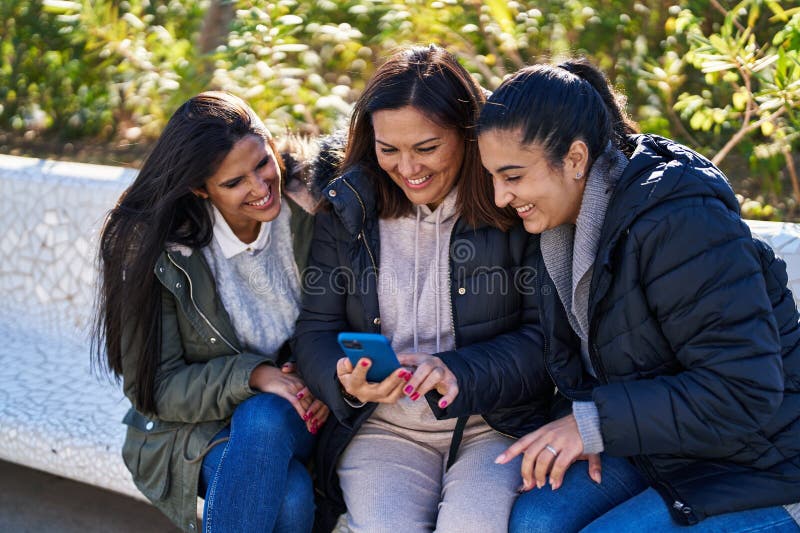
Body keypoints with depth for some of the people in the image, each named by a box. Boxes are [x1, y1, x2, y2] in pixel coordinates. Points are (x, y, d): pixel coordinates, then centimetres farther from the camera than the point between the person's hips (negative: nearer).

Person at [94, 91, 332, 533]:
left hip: (298, 417, 3)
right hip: (194, 427, -3)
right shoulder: (156, 249, -14)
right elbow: (154, 388, -11)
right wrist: (254, 376, -24)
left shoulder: (307, 210, -8)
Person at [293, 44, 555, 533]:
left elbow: (547, 337, -6)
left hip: (497, 426, -1)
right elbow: (316, 330, 4)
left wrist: (458, 372, -22)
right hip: (383, 430, 2)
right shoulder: (348, 211, 3)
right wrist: (346, 381, -18)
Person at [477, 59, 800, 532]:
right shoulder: (565, 226, 2)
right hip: (658, 451, 8)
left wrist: (597, 423, -26)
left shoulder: (681, 223, -25)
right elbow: (577, 362, 14)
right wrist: (586, 427, -7)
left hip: (758, 473, -7)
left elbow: (745, 393, -27)